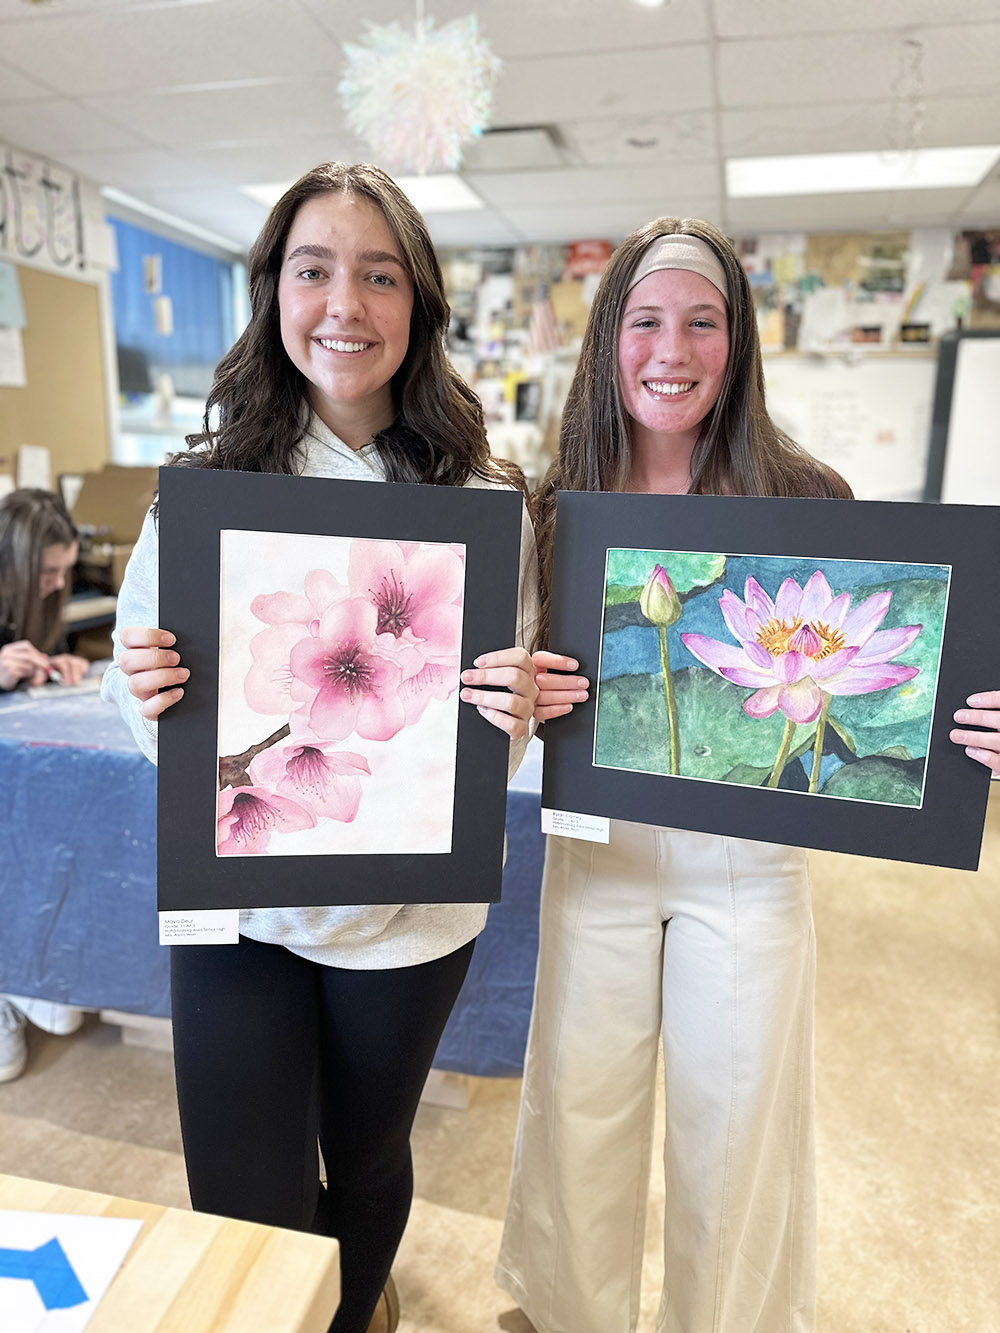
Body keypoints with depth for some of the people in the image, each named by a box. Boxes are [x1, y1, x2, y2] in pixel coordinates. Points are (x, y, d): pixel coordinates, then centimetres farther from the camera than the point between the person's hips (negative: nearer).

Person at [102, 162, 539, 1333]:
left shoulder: (482, 498, -7)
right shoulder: (207, 478, -5)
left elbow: (509, 708, 1)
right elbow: (140, 660, 3)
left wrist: (515, 710, -21)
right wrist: (144, 690, -19)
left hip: (410, 901, 1)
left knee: (367, 1158, 23)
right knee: (246, 1221, 9)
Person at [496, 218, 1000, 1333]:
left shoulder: (807, 499, -8)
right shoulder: (558, 506, -4)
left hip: (747, 861, -1)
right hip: (597, 849, 2)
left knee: (732, 1119, 17)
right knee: (580, 1103, 18)